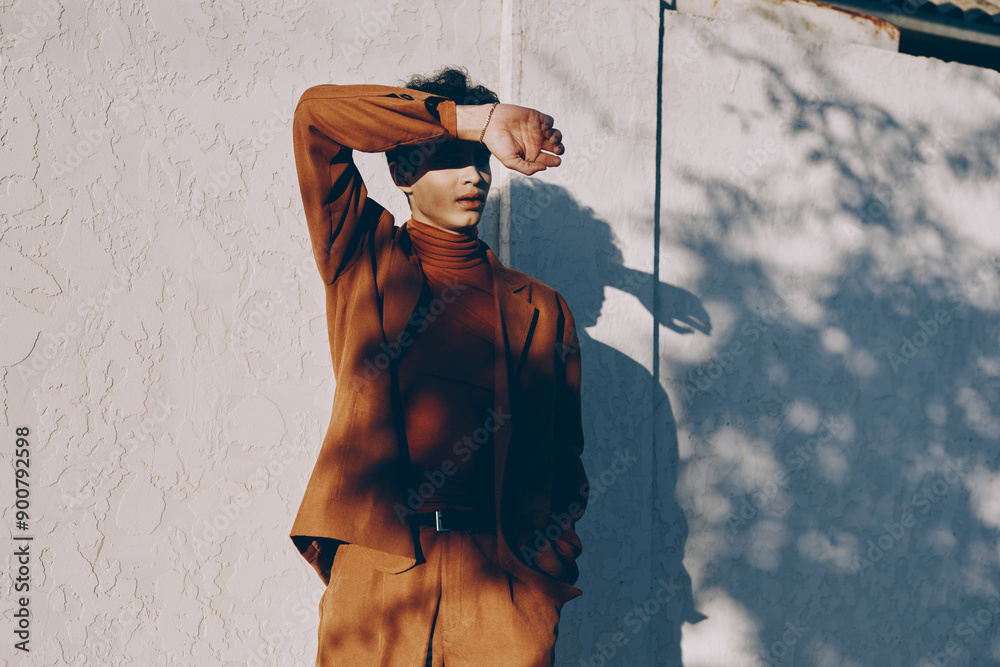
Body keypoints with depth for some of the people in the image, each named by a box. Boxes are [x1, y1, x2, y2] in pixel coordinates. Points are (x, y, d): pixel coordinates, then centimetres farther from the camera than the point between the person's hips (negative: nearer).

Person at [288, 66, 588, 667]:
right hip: (375, 577, -1)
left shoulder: (539, 310, 14)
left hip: (503, 586, 1)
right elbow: (316, 115, 1)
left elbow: (563, 466, 14)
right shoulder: (363, 258, 12)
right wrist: (468, 118, -1)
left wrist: (546, 585, 0)